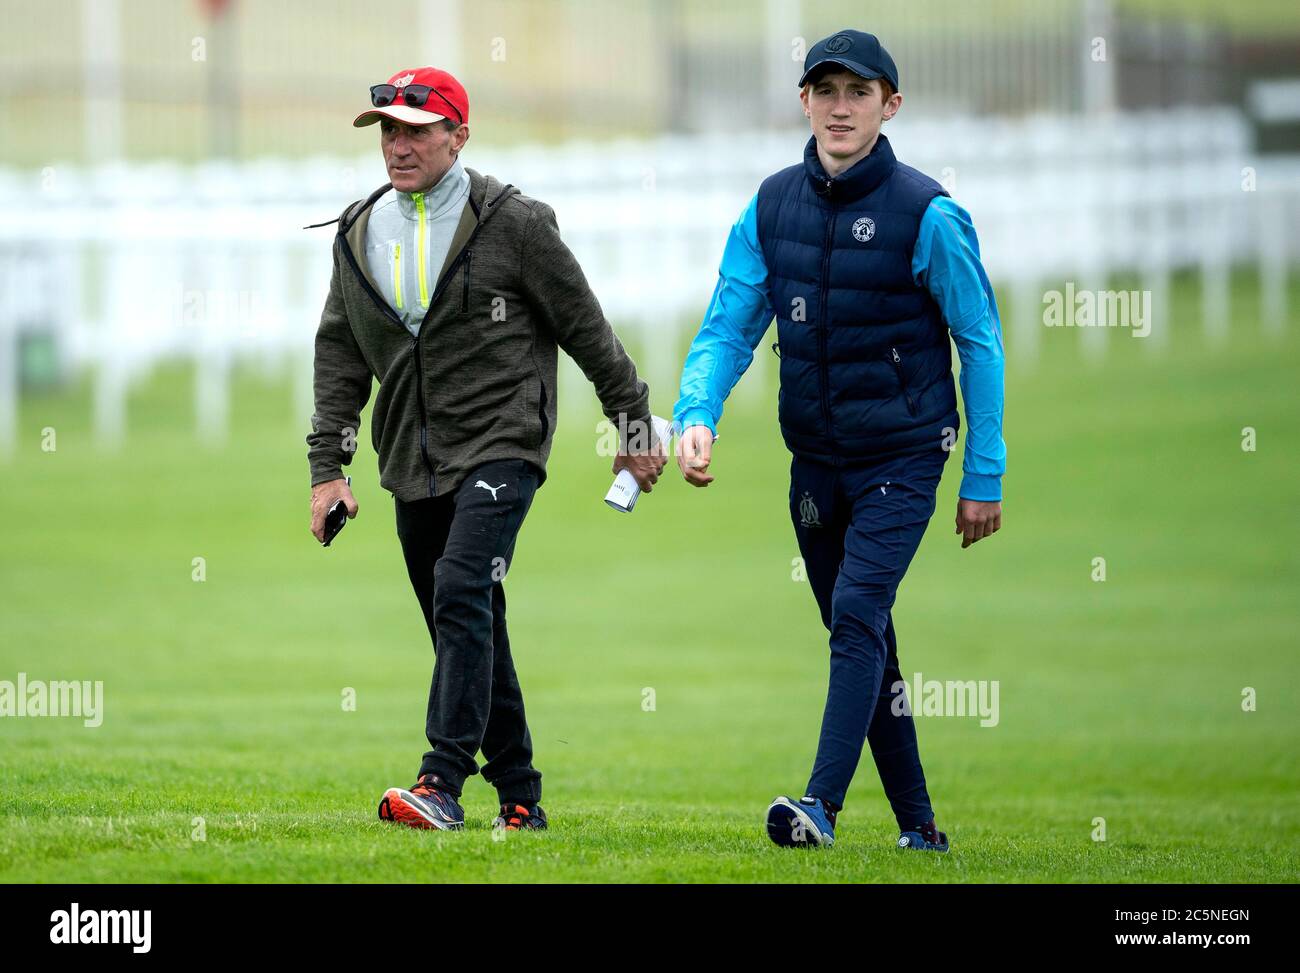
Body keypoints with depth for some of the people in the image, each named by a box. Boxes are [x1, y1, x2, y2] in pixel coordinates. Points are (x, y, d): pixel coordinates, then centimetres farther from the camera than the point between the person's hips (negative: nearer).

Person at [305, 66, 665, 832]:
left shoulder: (514, 222, -6)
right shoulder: (359, 234, 9)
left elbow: (587, 329, 1)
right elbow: (340, 357, 14)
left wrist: (636, 428, 5)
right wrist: (328, 466, 8)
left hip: (500, 445, -6)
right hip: (412, 464, 6)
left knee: (461, 591, -23)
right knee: (467, 627, 9)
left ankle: (443, 783, -30)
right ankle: (519, 797, 18)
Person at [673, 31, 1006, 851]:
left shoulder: (927, 214, -11)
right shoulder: (773, 207, 3)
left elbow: (981, 344, -6)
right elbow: (728, 327, 1)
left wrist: (984, 478, -6)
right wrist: (698, 416, -18)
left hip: (902, 456, -6)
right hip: (815, 460, 6)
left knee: (859, 616, -20)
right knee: (863, 642, 10)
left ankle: (822, 806, -27)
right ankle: (918, 827, 18)